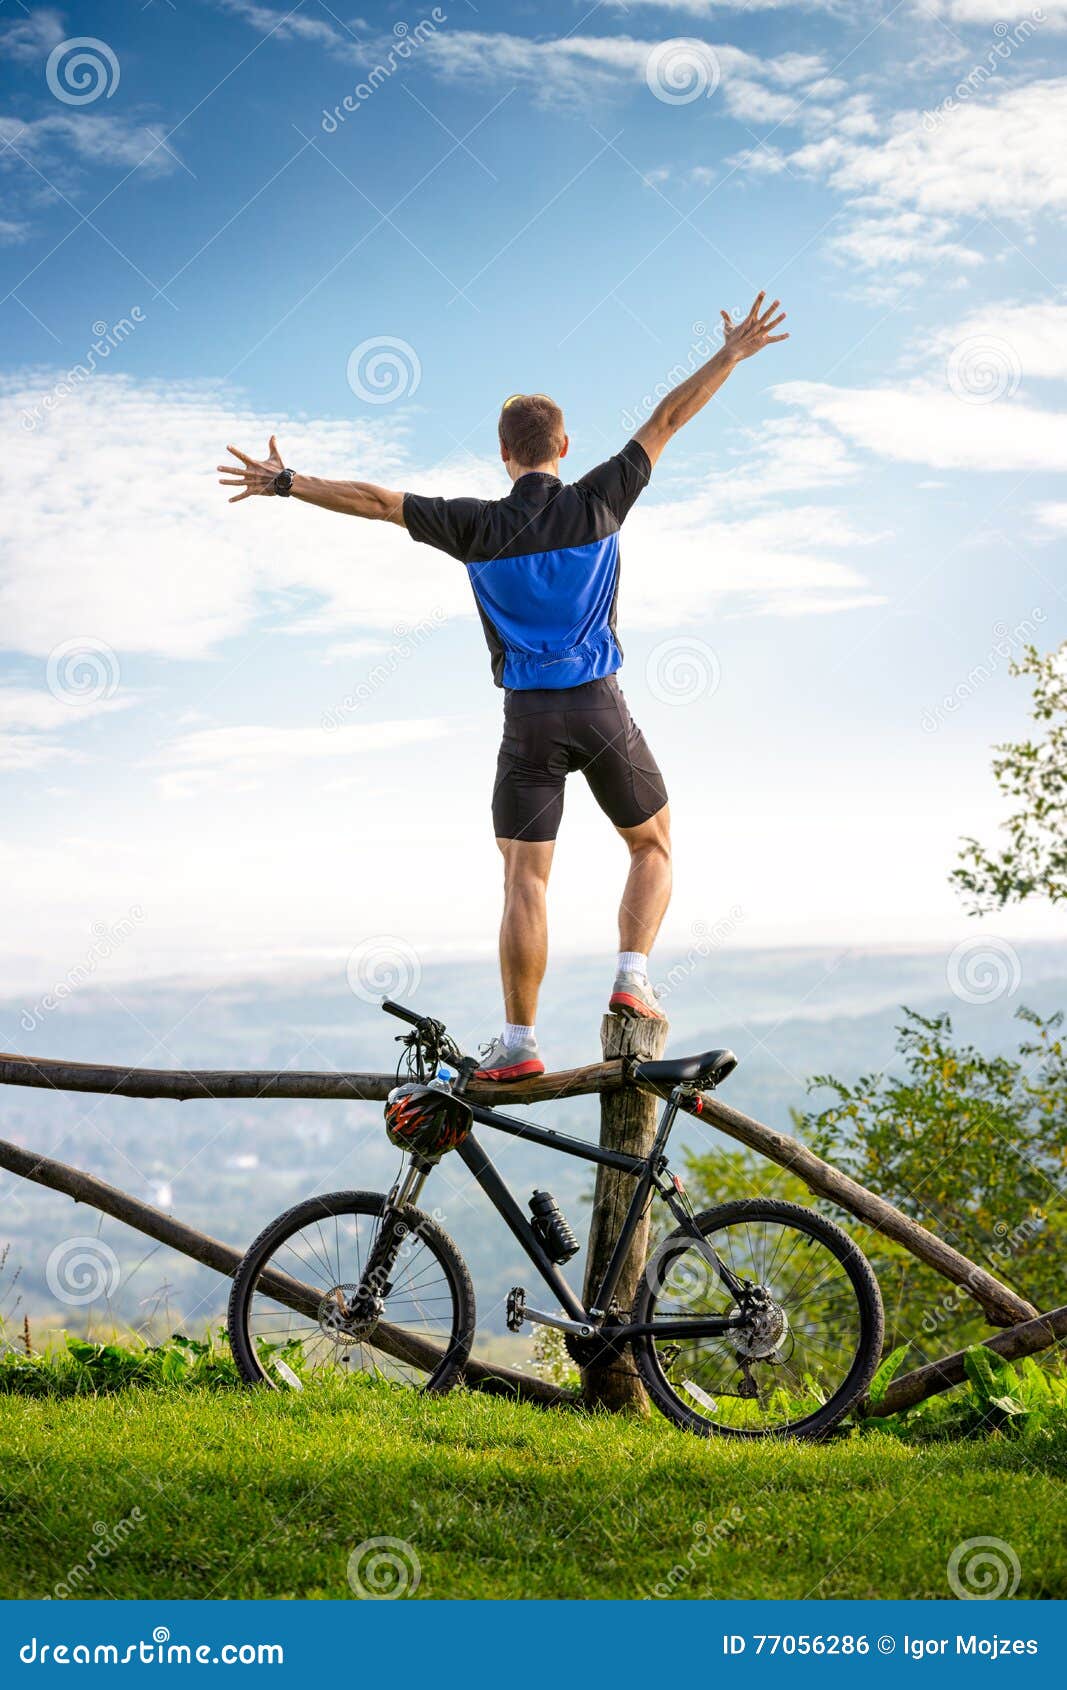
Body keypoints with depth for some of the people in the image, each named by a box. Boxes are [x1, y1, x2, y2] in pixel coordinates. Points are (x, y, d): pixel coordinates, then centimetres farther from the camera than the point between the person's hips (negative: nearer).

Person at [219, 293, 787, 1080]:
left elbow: (373, 499, 4)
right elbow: (668, 418, 6)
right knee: (653, 846, 19)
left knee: (525, 880, 2)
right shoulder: (598, 502, -1)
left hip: (529, 718, 0)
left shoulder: (478, 526, -1)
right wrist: (733, 353, 15)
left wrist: (285, 482, 14)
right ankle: (633, 977, 2)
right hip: (601, 706, 0)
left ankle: (520, 1041, 0)